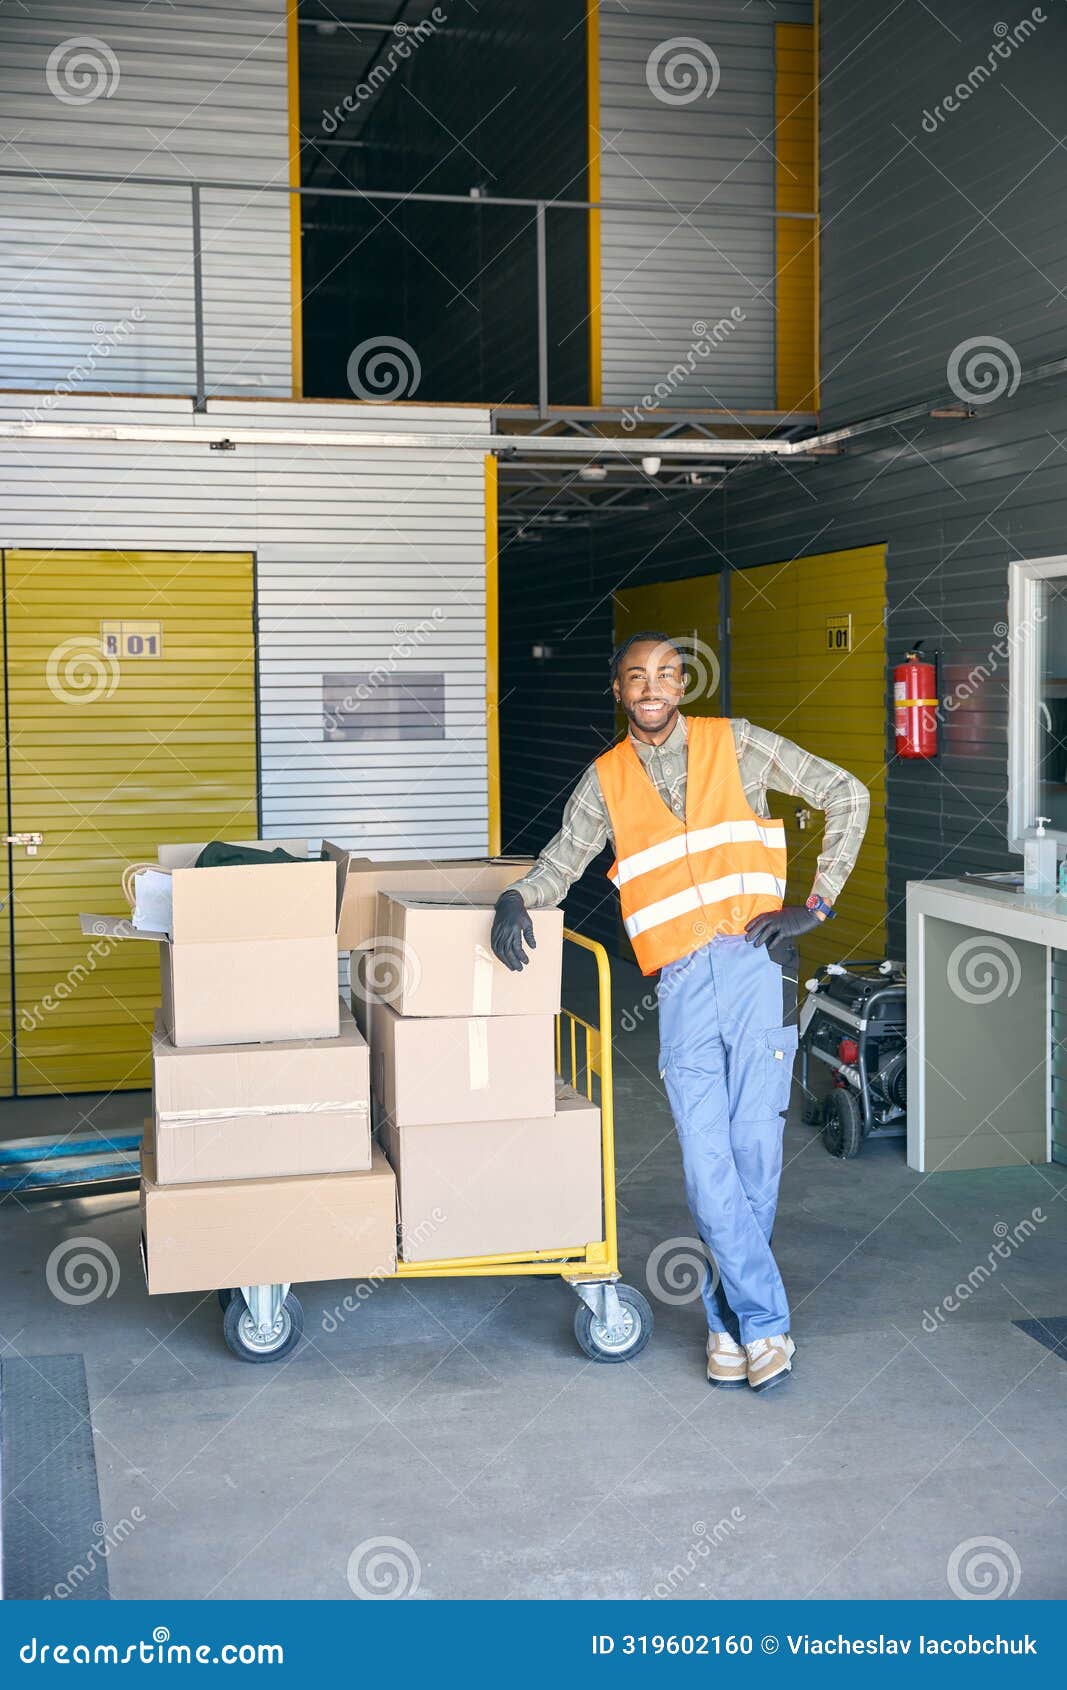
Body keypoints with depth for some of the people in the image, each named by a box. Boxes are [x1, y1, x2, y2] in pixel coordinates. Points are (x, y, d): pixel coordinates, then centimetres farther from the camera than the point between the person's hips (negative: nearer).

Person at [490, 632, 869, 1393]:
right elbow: (561, 863, 11)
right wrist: (516, 899, -12)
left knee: (754, 1153, 0)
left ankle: (731, 1315, 17)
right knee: (708, 1166, -7)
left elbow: (847, 795, 9)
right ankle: (766, 1324, 3)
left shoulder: (736, 743, 7)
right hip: (682, 987, 1)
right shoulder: (605, 781, 13)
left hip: (755, 966, -1)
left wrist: (815, 905, 2)